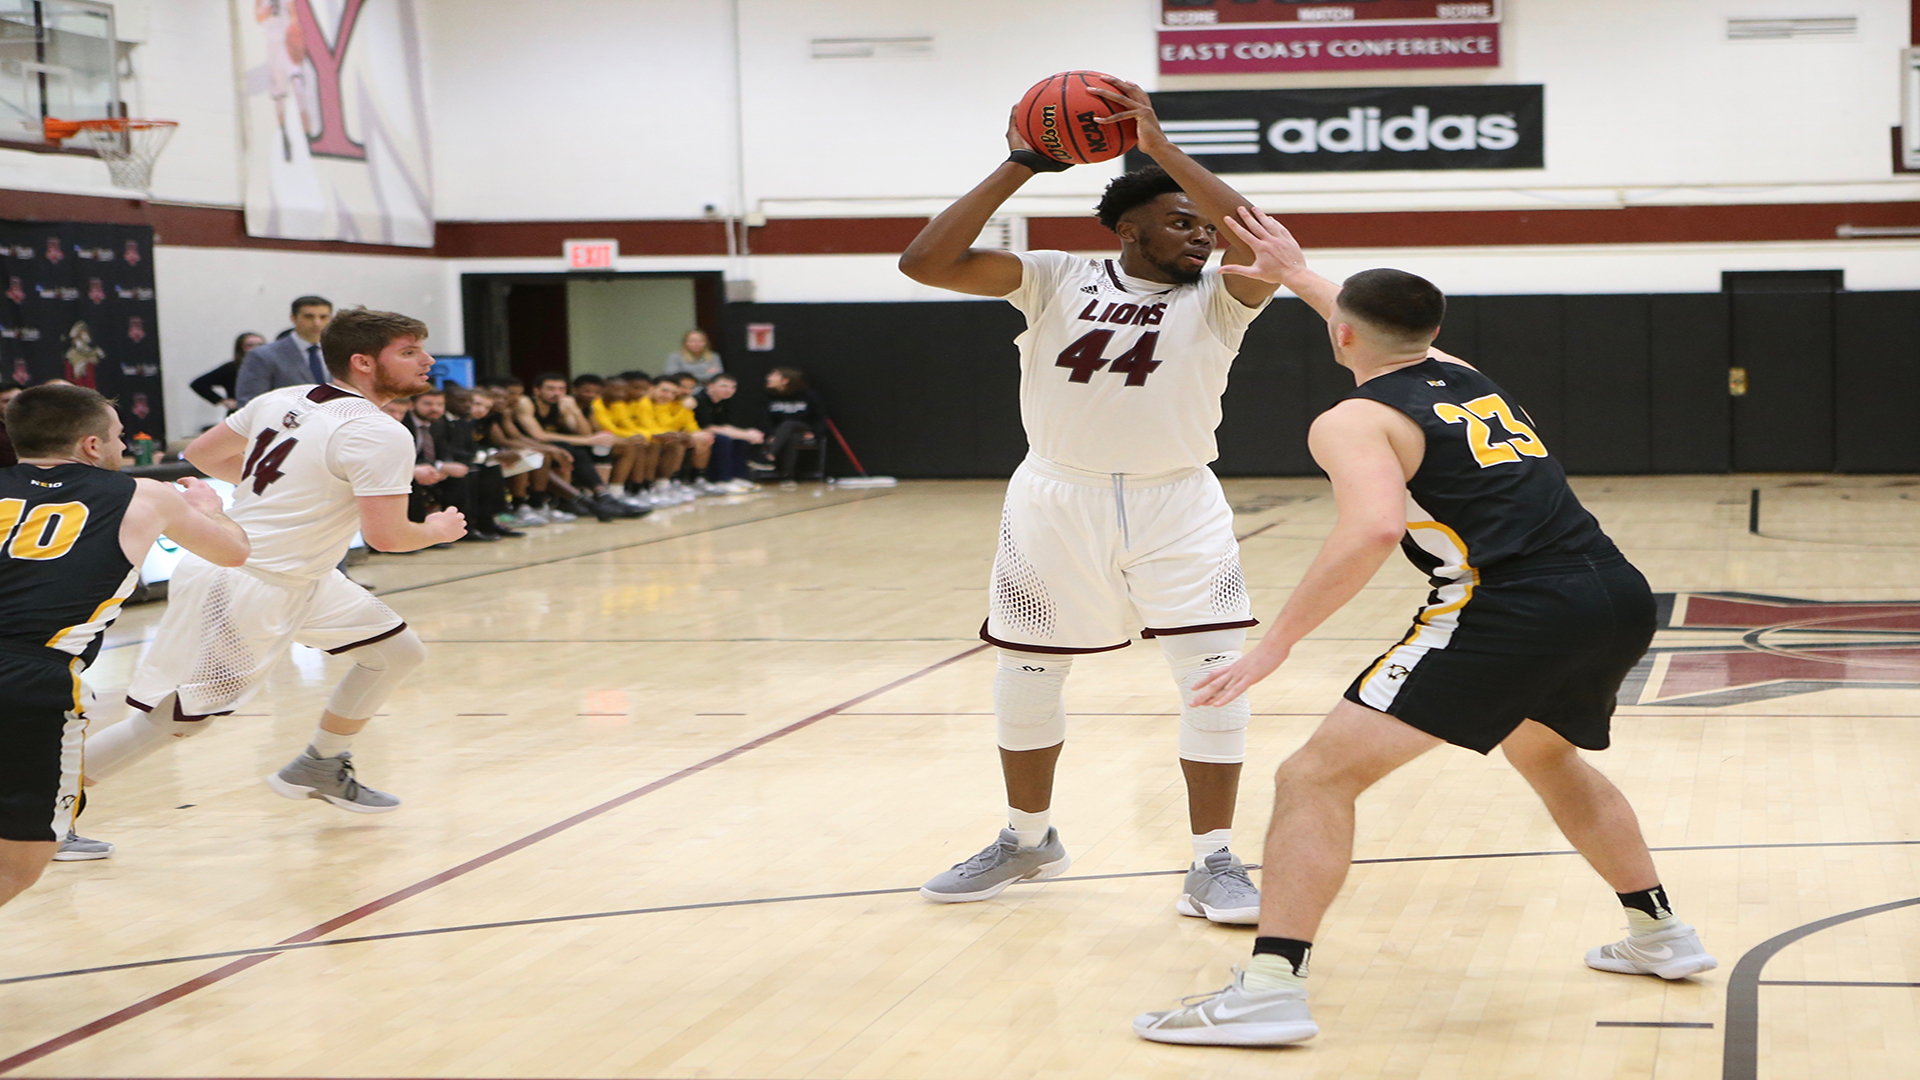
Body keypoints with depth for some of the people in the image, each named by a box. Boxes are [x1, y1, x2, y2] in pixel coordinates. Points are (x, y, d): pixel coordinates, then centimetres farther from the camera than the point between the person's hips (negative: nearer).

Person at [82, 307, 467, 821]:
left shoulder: (282, 400, 7)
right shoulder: (380, 436, -19)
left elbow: (201, 453, 15)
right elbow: (386, 534, -23)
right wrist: (436, 531, -1)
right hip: (245, 591, -10)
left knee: (398, 650, 14)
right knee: (178, 718, -4)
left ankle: (318, 768, 26)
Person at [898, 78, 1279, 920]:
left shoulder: (1216, 299, -5)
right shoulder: (1057, 279, -3)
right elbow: (926, 261, -13)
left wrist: (1162, 149, -28)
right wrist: (1018, 168, -16)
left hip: (1177, 506, -1)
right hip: (1058, 500, 1)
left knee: (1216, 676, -10)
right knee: (1026, 676, 12)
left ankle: (1212, 865, 2)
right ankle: (1029, 838, 35)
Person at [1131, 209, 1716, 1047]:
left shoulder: (1352, 422, 1)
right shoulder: (1464, 376, 23)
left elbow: (1375, 526, -20)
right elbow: (1393, 339, 48)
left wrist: (1277, 642, -17)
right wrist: (1298, 276, 55)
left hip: (1515, 614, -8)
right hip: (1619, 596, 8)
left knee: (1317, 778, -5)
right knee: (1546, 755, 38)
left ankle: (1270, 990, -17)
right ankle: (1659, 933, 45)